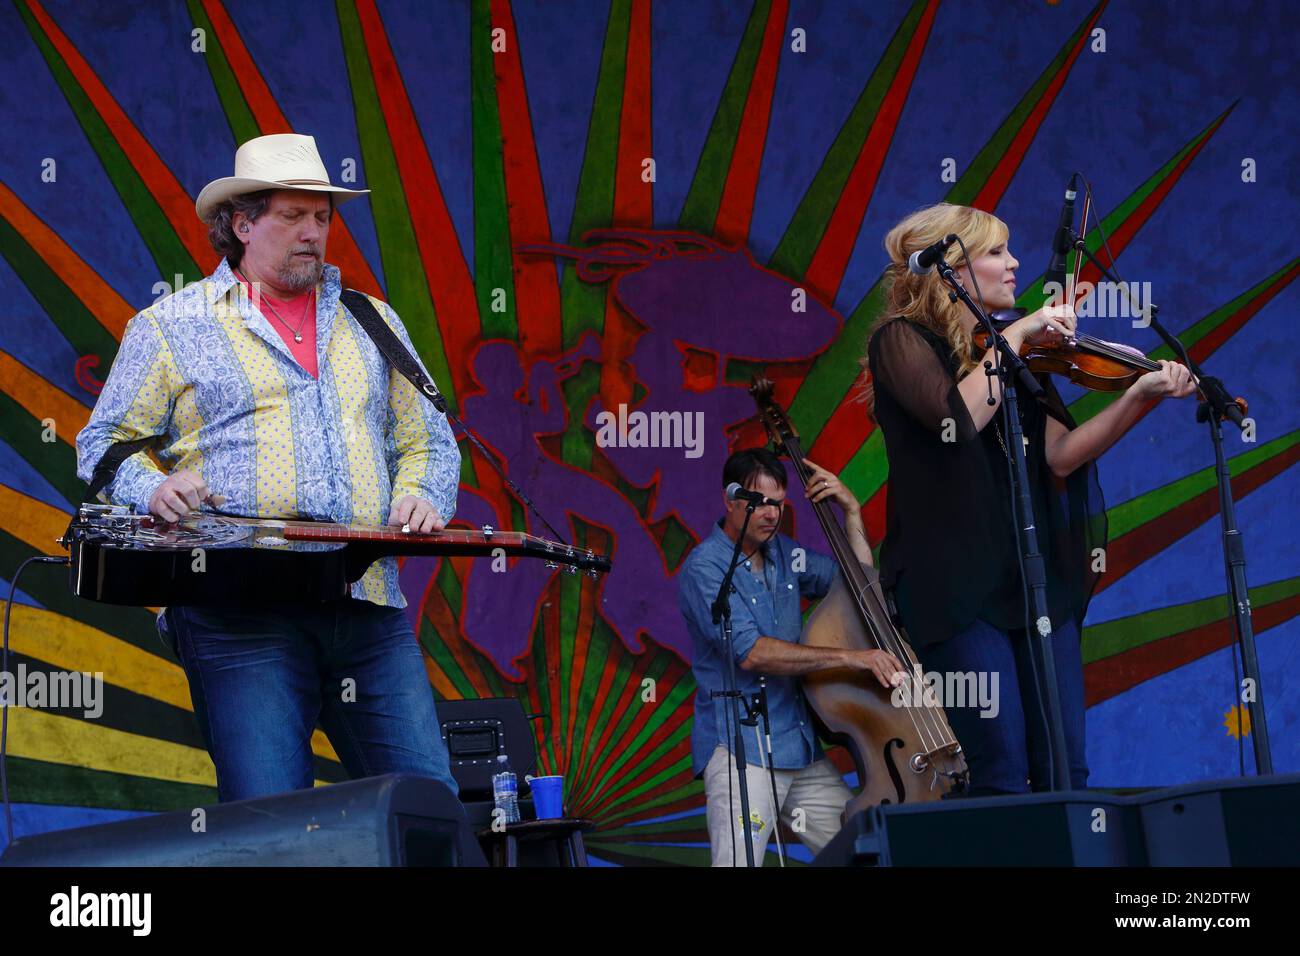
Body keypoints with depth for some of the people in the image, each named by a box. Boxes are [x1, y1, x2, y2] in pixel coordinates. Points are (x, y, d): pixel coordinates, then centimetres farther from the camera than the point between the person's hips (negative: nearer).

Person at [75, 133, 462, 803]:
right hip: (238, 613, -4)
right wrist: (153, 487, -10)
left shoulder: (372, 322, 22)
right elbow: (104, 445, 11)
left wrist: (422, 497, 4)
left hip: (369, 604, 4)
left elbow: (426, 442, 26)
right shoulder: (170, 326, 11)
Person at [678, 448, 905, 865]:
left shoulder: (783, 553, 13)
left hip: (802, 748, 7)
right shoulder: (704, 568, -9)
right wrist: (847, 657, -24)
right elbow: (751, 652, -21)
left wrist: (851, 511, 8)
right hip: (740, 751, -7)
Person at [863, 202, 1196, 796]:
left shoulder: (1018, 358, 18)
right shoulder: (904, 341, -2)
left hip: (1039, 580, 6)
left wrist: (1141, 396, -6)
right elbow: (958, 417, -22)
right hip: (958, 585, -6)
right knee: (1000, 778, -10)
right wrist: (1014, 337, -13)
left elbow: (1060, 456, 5)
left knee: (1066, 774, 1)